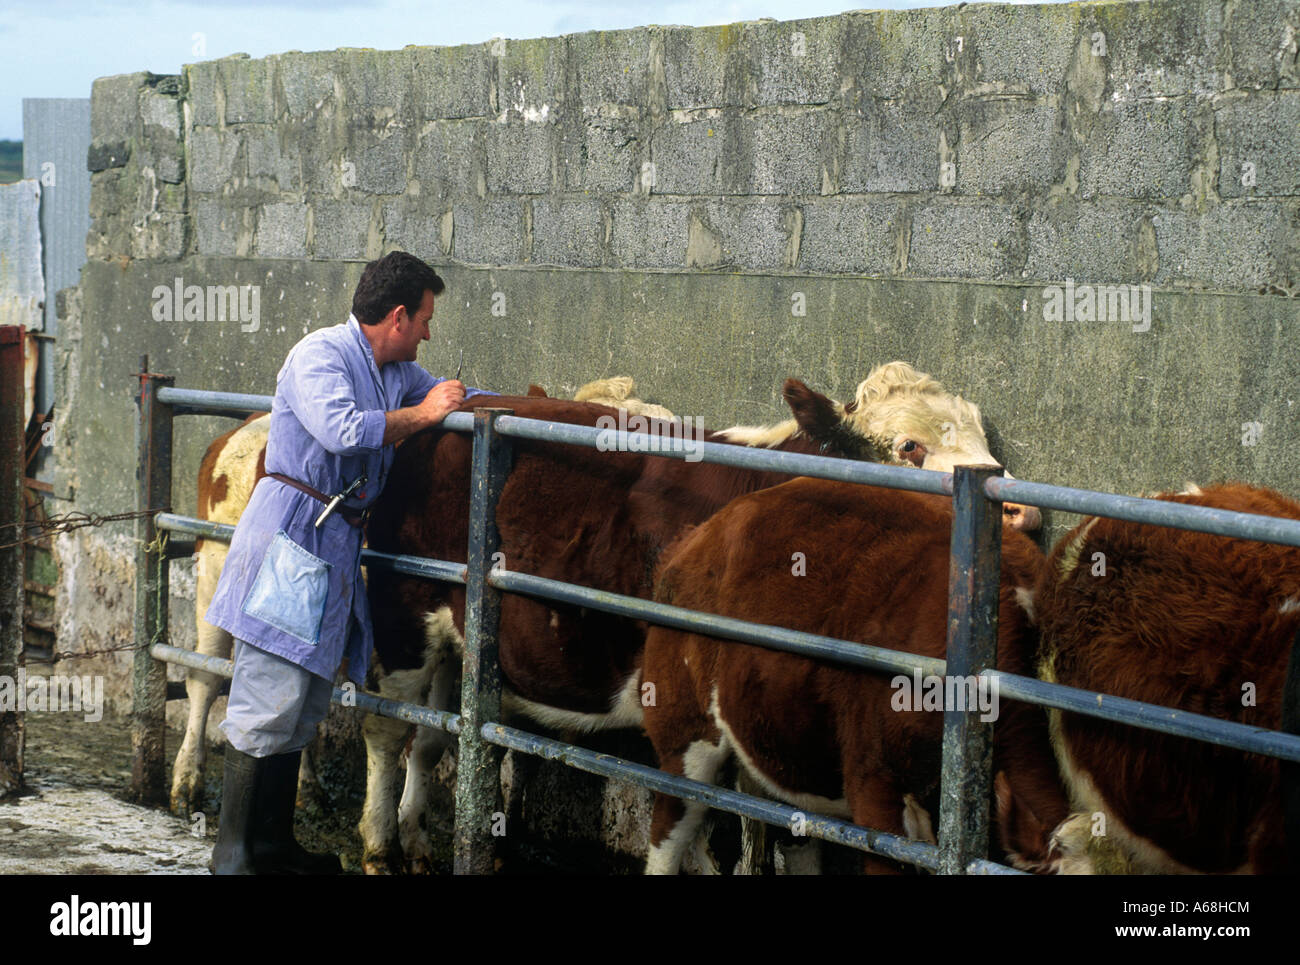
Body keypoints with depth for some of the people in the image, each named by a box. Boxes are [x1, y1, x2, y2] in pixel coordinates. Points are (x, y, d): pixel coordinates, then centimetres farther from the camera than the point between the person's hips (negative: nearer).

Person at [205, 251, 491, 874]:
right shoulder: (320, 355, -10)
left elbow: (455, 395, 28)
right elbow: (344, 429, -25)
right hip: (289, 535, -9)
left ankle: (274, 846, 22)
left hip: (335, 547, 9)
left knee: (303, 710, 13)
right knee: (269, 705, -9)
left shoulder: (396, 372, 16)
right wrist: (423, 414, -14)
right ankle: (232, 856, -4)